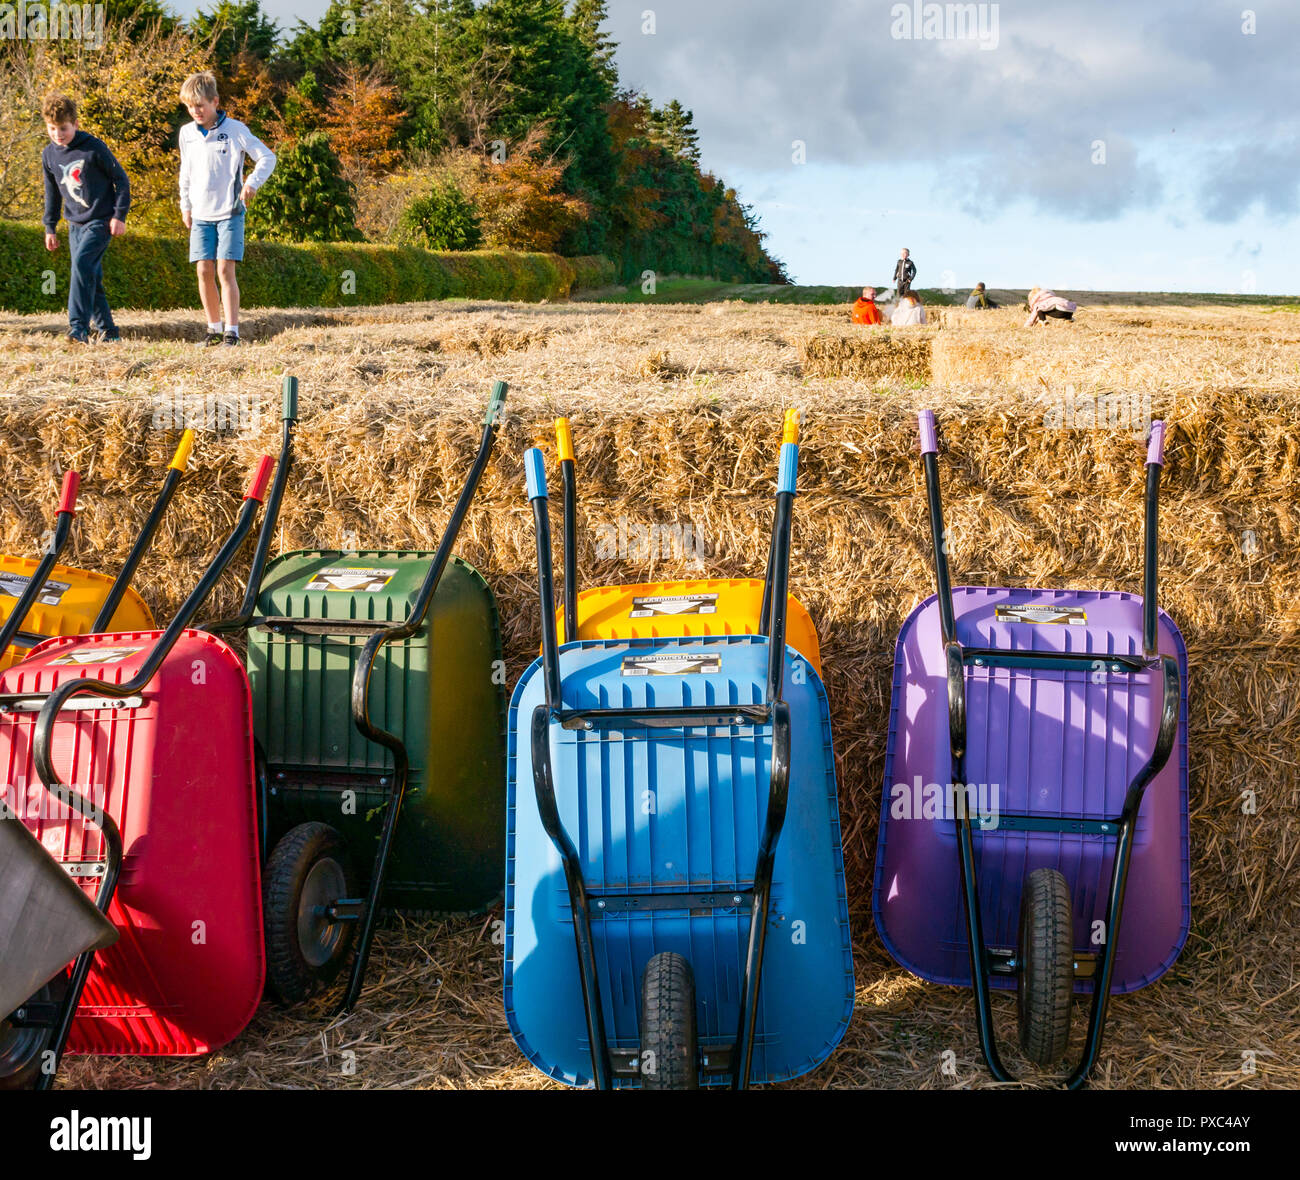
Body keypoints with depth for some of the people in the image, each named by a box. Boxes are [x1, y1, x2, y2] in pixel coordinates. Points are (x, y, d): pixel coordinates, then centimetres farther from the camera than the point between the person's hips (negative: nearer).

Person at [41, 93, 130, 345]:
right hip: (75, 224, 6)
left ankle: (79, 326, -27)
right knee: (92, 279, 5)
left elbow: (121, 179, -4)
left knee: (82, 263, -24)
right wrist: (50, 227, 18)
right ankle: (107, 331, 12)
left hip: (101, 220, -6)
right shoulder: (49, 154, 6)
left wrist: (120, 215, -8)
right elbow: (52, 192, 18)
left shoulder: (94, 148, -10)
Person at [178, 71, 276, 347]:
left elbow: (267, 157, -4)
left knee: (225, 270, -11)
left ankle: (232, 330, -9)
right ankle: (214, 327, 11)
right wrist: (186, 207, 18)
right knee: (204, 270, -1)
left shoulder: (234, 130, -6)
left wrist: (252, 183, -18)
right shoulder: (187, 133, 9)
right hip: (201, 215, 4)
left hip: (230, 212, -4)